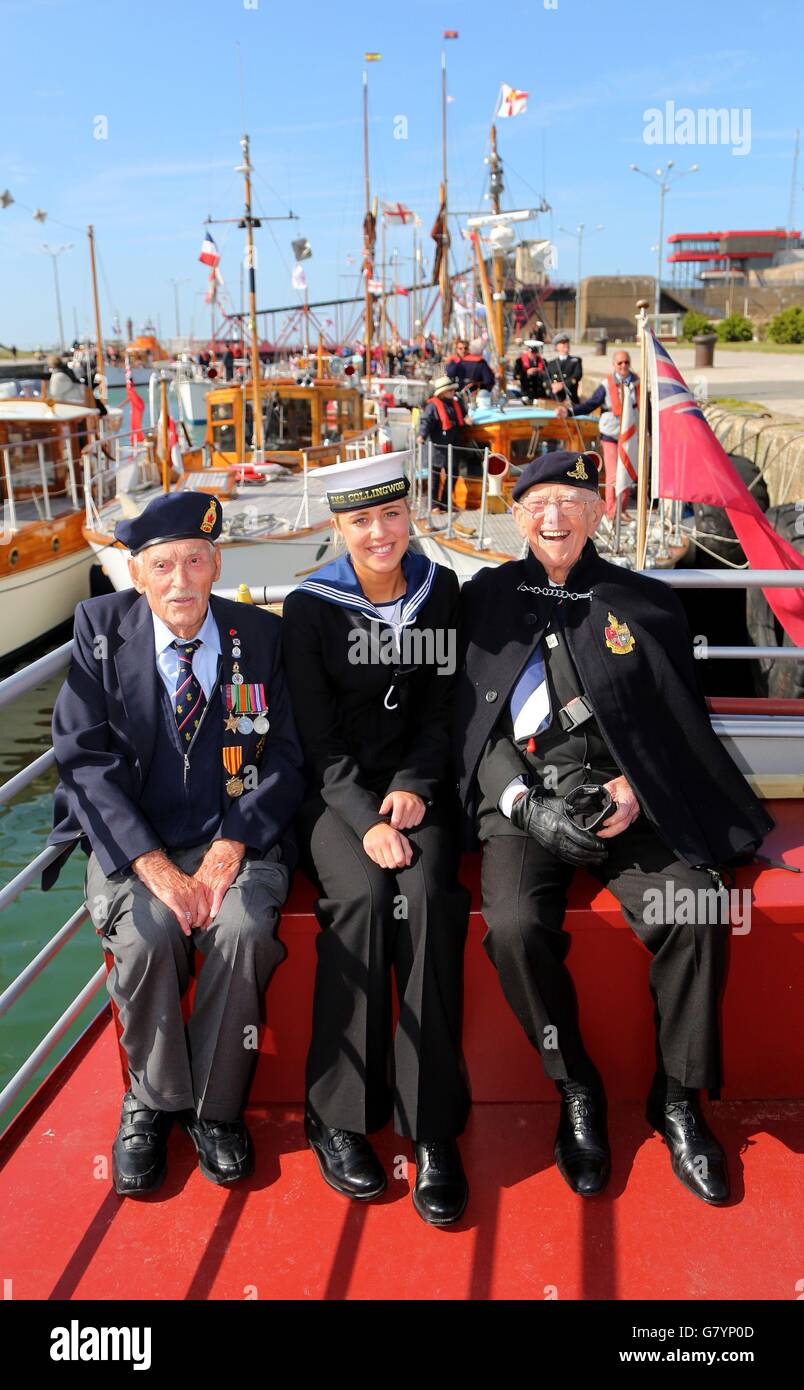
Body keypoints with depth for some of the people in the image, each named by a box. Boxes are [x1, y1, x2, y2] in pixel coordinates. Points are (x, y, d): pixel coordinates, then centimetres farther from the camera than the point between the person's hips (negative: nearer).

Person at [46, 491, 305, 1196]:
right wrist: (157, 869, -18)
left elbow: (285, 759, 1)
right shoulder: (100, 629, -1)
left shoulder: (260, 636, 1)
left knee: (243, 930, -28)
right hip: (133, 841, 0)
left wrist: (230, 849, -15)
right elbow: (87, 761, -7)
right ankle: (153, 1099, 1)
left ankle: (215, 1107, -3)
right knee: (147, 935, -28)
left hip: (237, 838, 1)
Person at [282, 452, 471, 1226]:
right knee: (364, 896, -30)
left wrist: (413, 786, -7)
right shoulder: (310, 607, -3)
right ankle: (338, 1116, -14)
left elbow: (442, 705, 9)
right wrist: (368, 819, -19)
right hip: (332, 791, -1)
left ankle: (433, 1125, -19)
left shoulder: (440, 591, 6)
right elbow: (318, 736, -6)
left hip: (414, 783, 2)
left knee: (427, 895, -28)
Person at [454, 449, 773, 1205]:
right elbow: (467, 720, 5)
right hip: (523, 801, 0)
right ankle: (576, 1092, -1)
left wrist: (635, 789, -9)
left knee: (696, 911, -24)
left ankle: (677, 1100, 0)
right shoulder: (483, 600, 11)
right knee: (515, 923, -28)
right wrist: (527, 802, -9)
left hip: (628, 800, 1)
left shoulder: (646, 603, 12)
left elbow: (682, 723, 10)